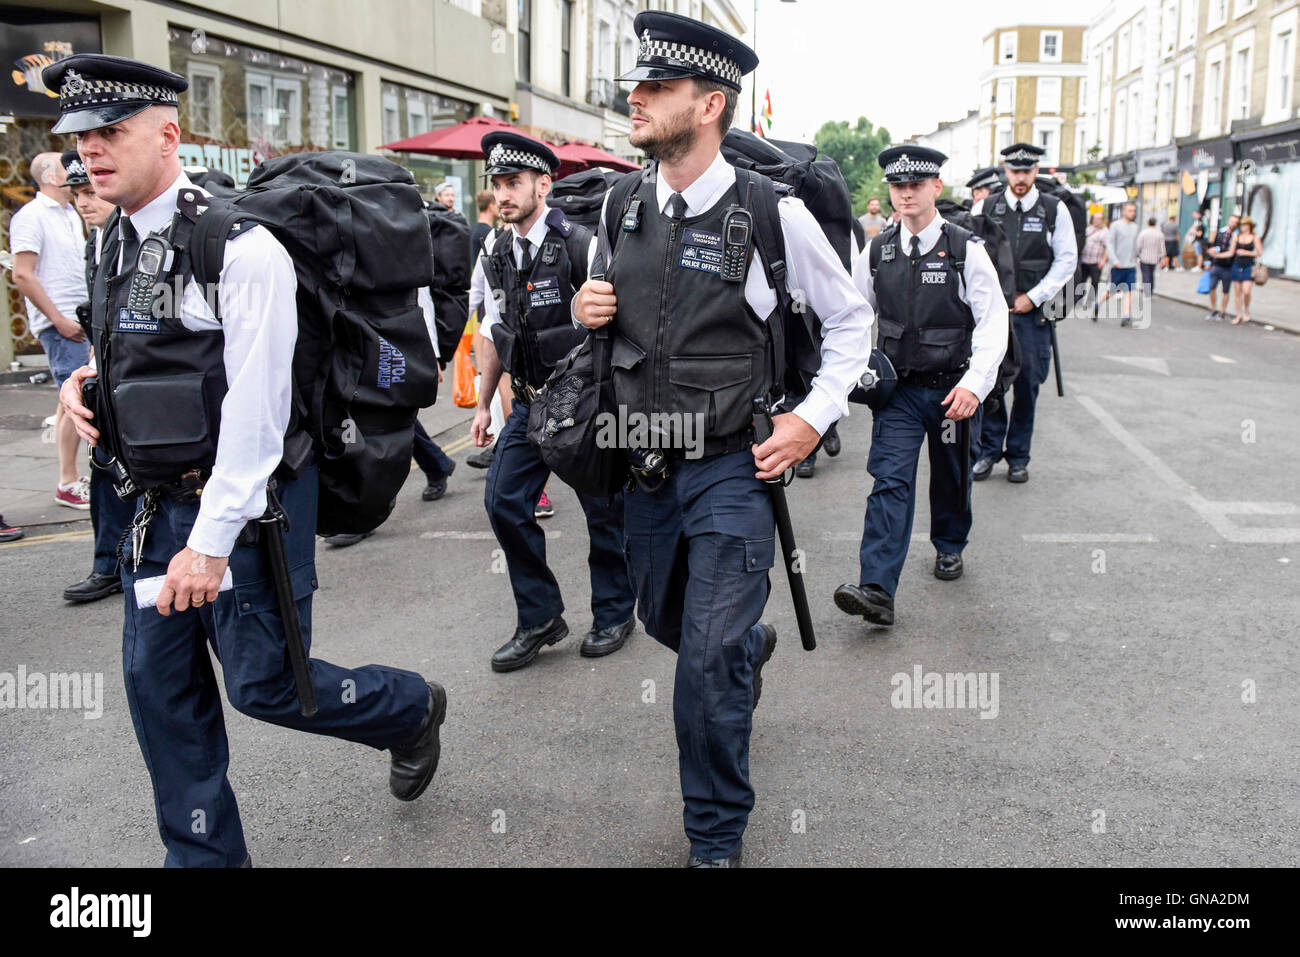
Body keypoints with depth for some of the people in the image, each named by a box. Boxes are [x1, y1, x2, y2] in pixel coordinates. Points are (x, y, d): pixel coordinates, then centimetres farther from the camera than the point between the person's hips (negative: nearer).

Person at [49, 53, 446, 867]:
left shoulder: (238, 244, -17)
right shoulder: (117, 243, 9)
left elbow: (256, 404, -20)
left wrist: (211, 541, -21)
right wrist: (93, 378, 1)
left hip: (245, 502, -8)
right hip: (161, 501, 8)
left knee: (264, 683, 2)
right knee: (158, 682, 10)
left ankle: (411, 709, 31)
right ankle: (205, 855, 28)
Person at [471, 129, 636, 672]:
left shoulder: (581, 248, -14)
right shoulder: (497, 259, 6)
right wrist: (483, 403, 18)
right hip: (529, 404, 6)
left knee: (603, 510, 6)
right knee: (504, 502, 0)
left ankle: (613, 614, 27)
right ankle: (540, 619, 15)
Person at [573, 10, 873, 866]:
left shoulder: (773, 214, -12)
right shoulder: (623, 207, 2)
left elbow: (851, 320, 0)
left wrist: (814, 418, -11)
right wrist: (587, 309, -4)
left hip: (732, 467, -5)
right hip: (646, 464, 6)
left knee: (709, 660, -6)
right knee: (665, 620, 22)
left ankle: (717, 839, 15)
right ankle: (751, 644, 57)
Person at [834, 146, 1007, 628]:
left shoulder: (965, 249, -8)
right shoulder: (877, 252, 2)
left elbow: (994, 320, -11)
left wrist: (974, 384, -22)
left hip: (951, 387, -1)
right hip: (899, 389, 1)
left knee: (950, 476, 16)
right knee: (890, 481, -10)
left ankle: (949, 547, 44)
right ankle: (877, 590, -17)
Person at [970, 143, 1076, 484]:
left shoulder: (1055, 210, 3)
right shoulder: (985, 208, 5)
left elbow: (1067, 260, 4)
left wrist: (1033, 297, -4)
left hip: (1032, 311, 0)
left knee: (1027, 385, 4)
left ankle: (1018, 457, 15)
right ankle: (989, 450, 13)